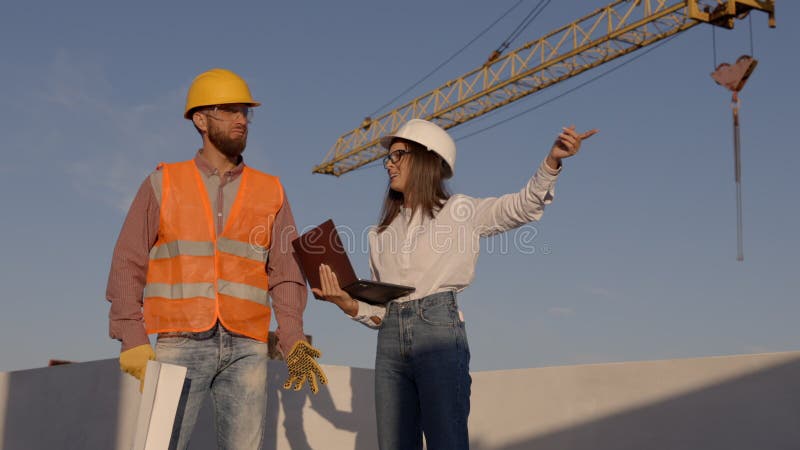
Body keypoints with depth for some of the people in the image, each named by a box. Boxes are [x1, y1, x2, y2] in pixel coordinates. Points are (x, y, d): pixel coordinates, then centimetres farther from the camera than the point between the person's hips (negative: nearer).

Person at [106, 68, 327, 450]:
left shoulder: (270, 192, 11)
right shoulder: (164, 184, 8)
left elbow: (285, 275, 6)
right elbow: (128, 264, 4)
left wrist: (293, 342, -8)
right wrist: (132, 338, -8)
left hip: (246, 350, 2)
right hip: (181, 345, -1)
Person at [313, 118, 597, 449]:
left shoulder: (459, 212, 9)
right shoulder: (381, 234, 21)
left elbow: (524, 206, -5)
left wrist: (551, 161, -21)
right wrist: (350, 304, -2)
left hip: (440, 334, -4)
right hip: (391, 341, 5)